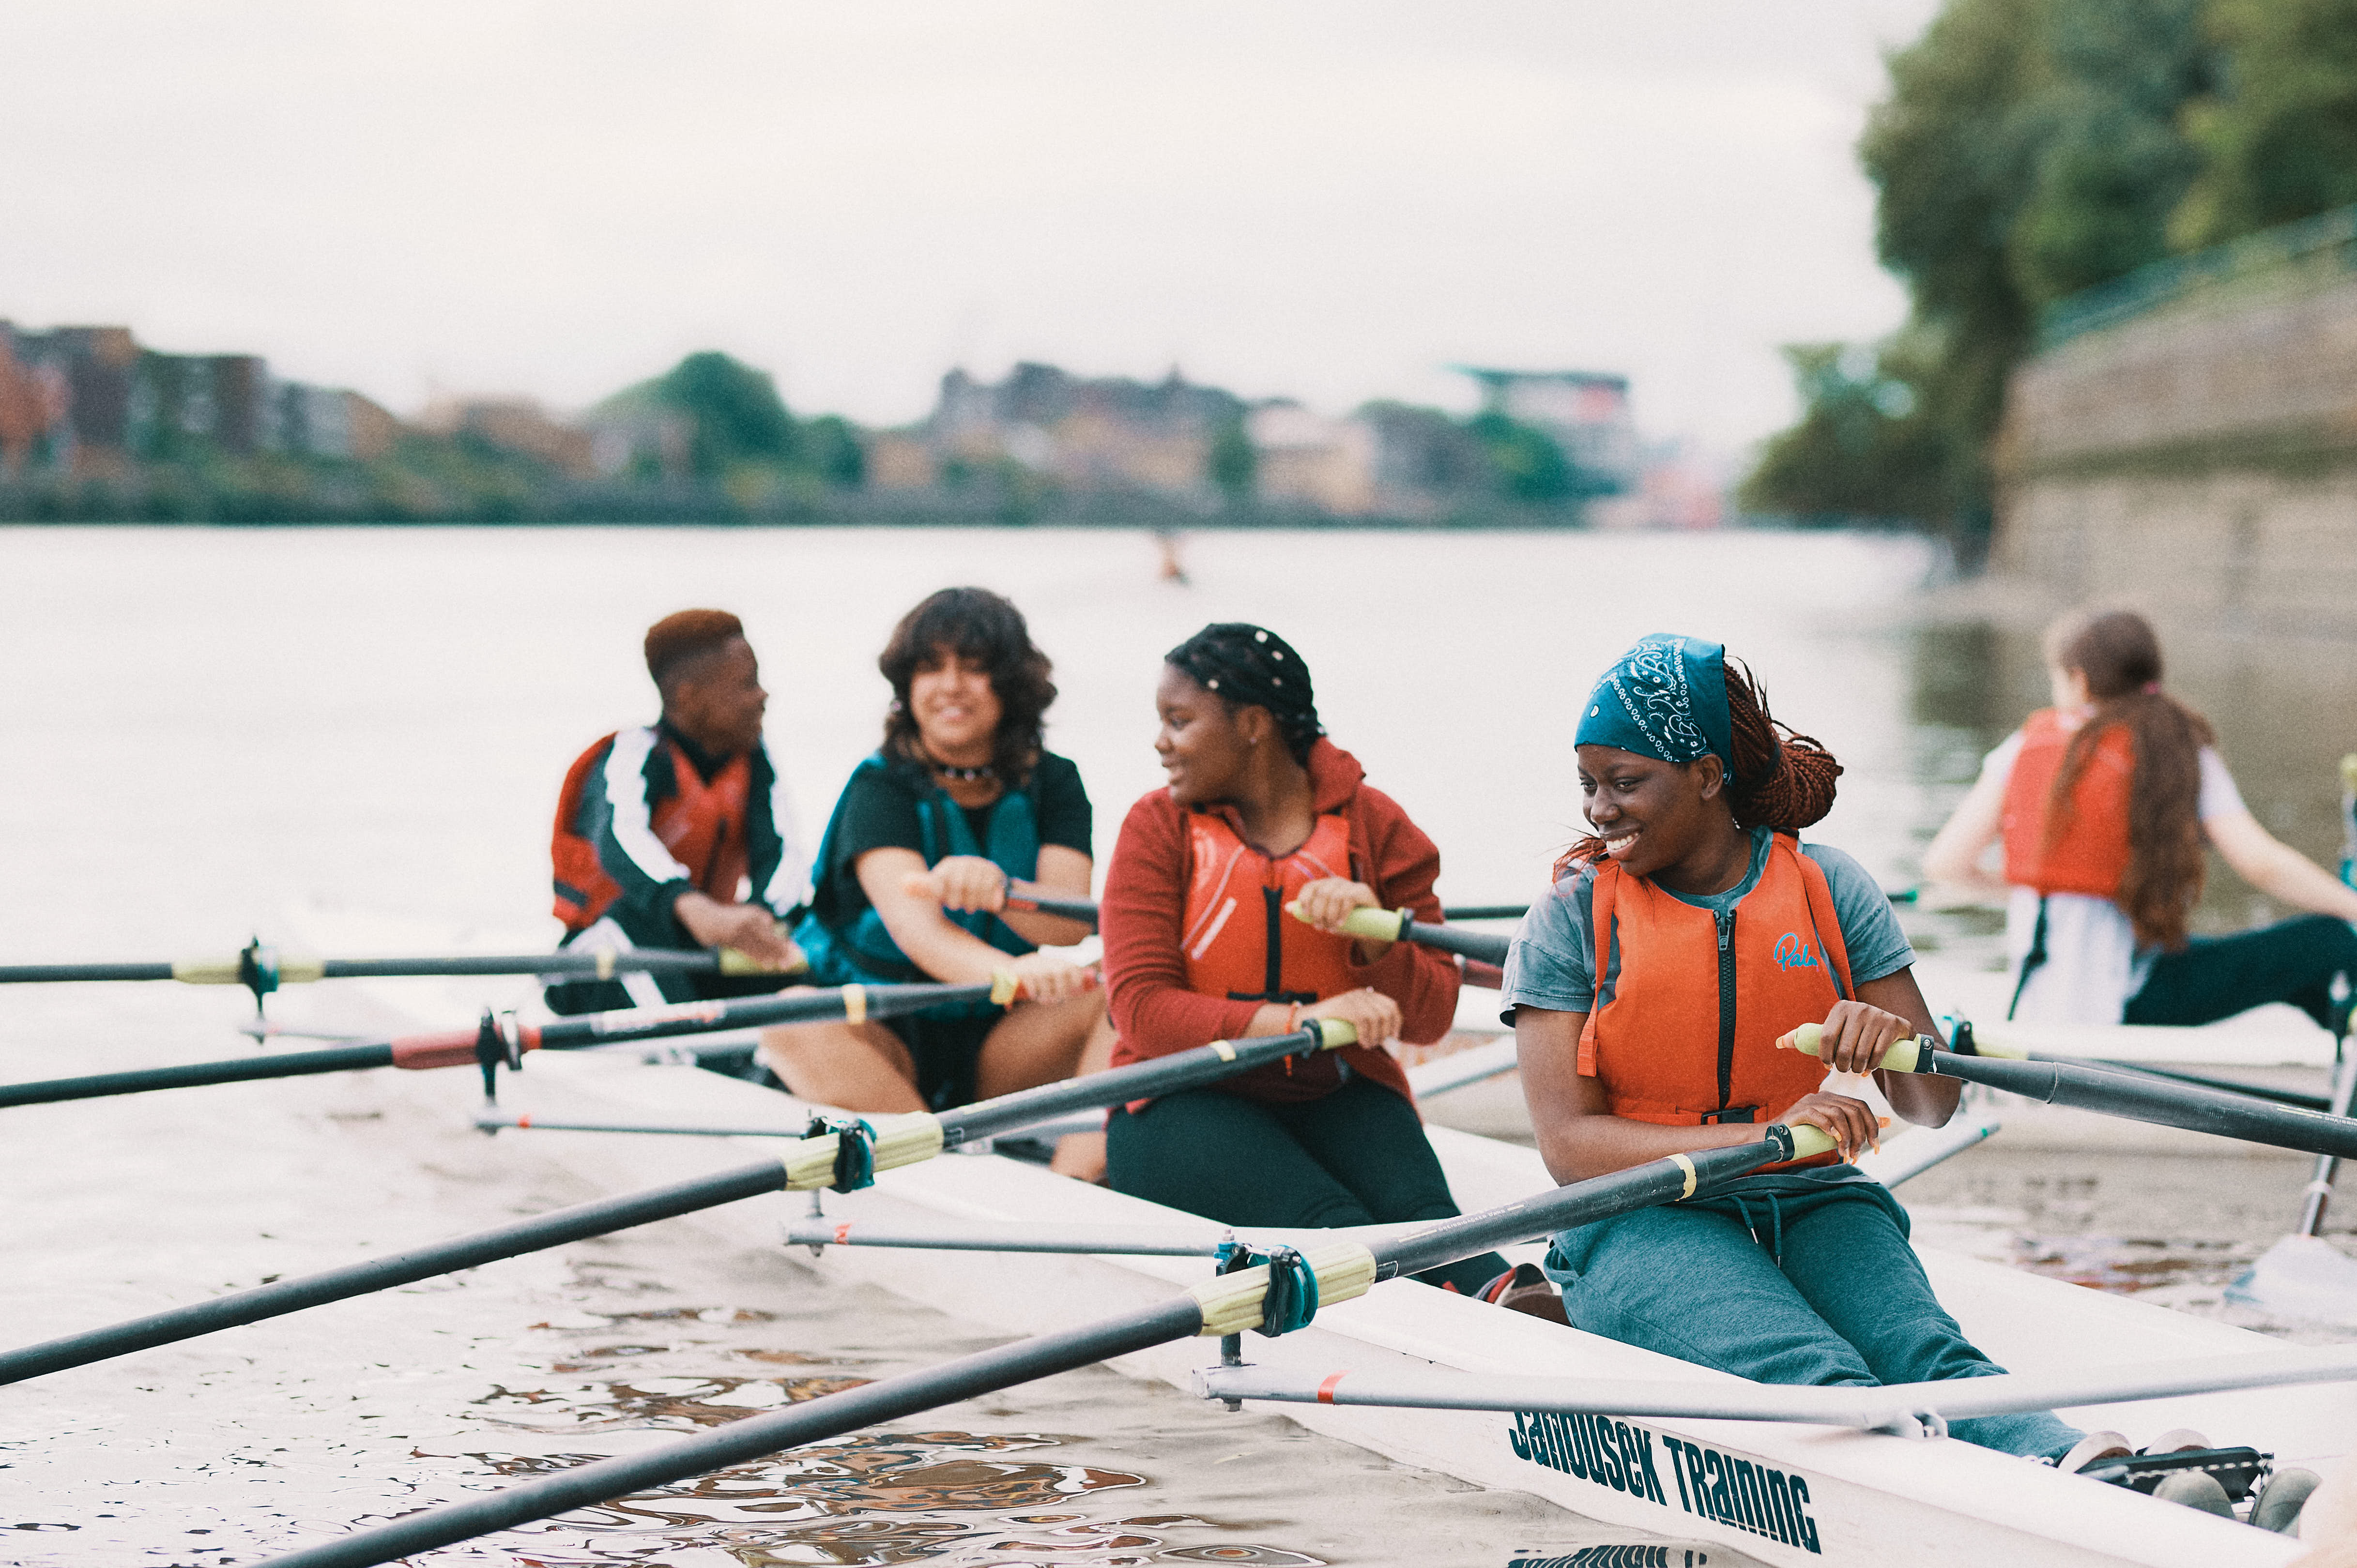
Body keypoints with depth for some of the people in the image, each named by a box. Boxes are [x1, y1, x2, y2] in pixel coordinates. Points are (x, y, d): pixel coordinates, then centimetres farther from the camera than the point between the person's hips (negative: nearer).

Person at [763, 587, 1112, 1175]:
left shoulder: (1052, 784, 2)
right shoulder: (881, 787, -9)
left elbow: (1071, 922, -16)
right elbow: (912, 922, -29)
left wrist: (997, 889, -42)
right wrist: (1008, 972, -52)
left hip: (995, 1052, 3)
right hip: (878, 1035, -3)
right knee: (794, 1021, -34)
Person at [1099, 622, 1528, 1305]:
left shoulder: (1373, 825, 6)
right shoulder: (1158, 827, 2)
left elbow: (1429, 1017, 5)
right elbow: (1141, 1010, -10)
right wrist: (1300, 1020, -23)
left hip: (1339, 1097, 2)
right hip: (1188, 1102, -2)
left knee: (1416, 1207, -31)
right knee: (1329, 1222, -33)